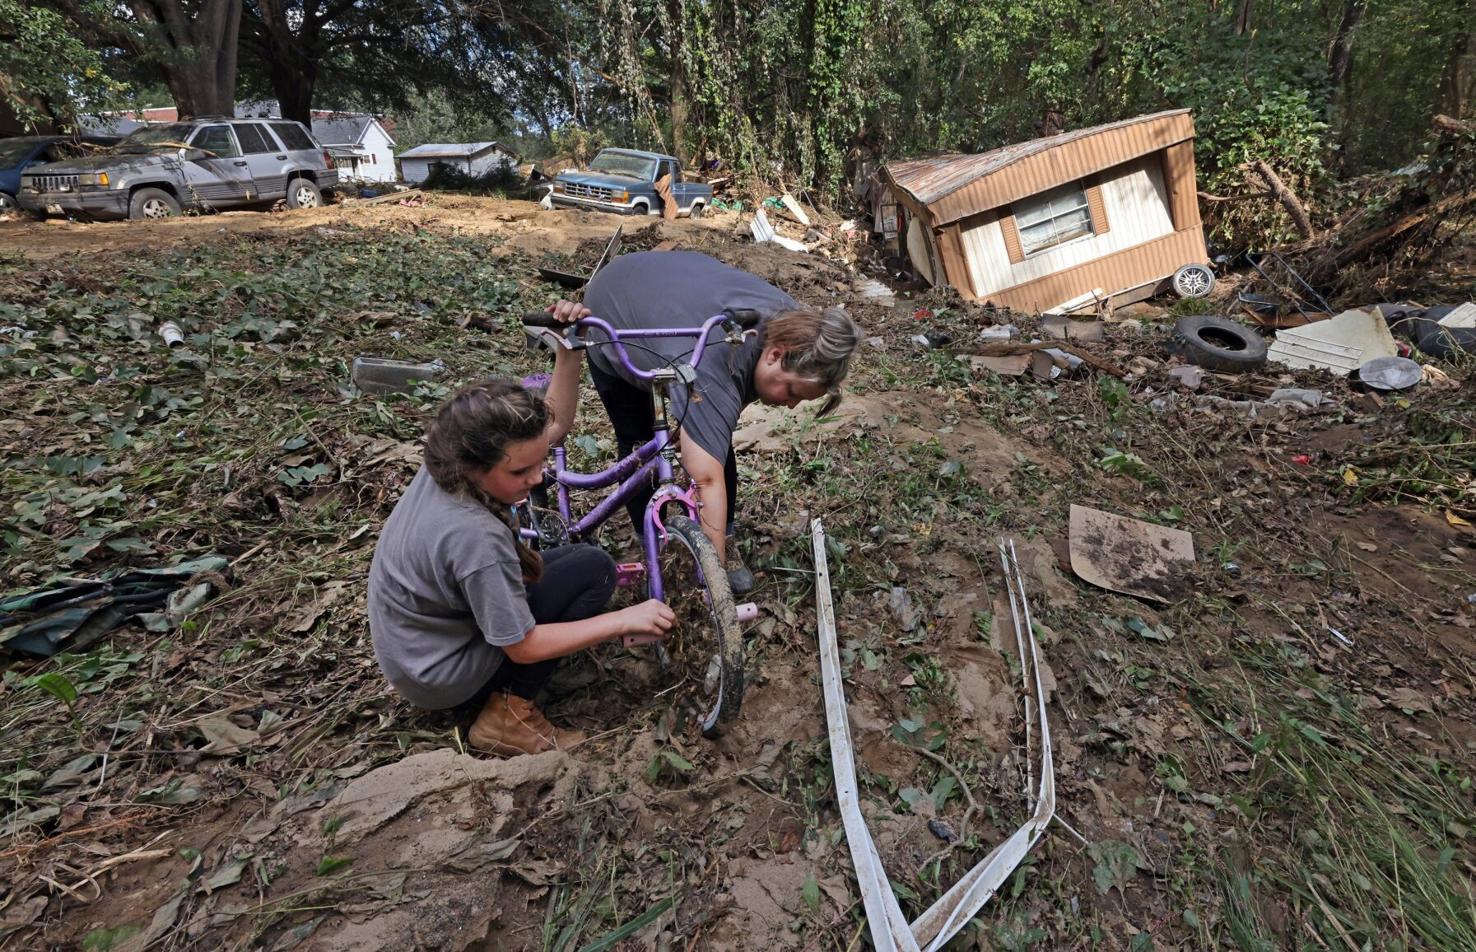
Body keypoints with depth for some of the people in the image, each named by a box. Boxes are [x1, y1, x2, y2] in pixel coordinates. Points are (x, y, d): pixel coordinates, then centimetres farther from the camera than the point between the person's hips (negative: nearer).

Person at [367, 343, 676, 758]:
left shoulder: (448, 467, -14)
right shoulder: (475, 537, -37)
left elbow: (555, 424, -3)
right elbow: (524, 646, -25)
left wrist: (569, 351, -16)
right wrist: (625, 620, -24)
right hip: (440, 679, -8)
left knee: (572, 556, 14)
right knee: (594, 568, -14)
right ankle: (508, 715, -5)